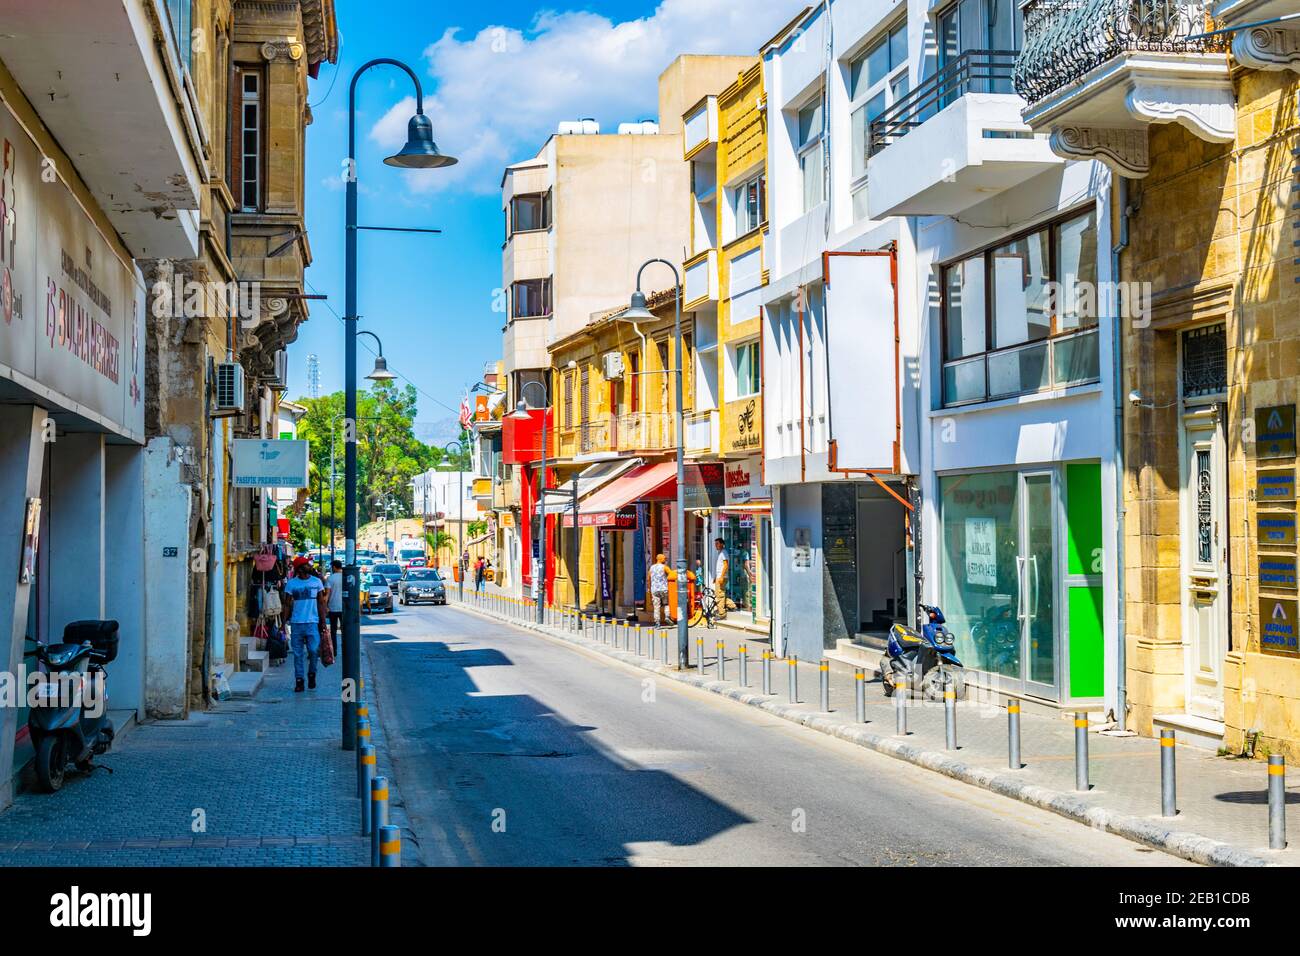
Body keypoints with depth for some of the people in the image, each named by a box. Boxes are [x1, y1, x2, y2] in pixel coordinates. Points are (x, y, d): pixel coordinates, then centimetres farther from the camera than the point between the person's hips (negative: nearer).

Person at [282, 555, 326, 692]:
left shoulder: (317, 582, 6)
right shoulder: (291, 583, 3)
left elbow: (320, 603, 9)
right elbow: (287, 605, 6)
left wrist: (323, 622, 3)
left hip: (312, 622, 0)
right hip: (296, 623, 0)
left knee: (313, 650, -10)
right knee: (298, 654, 3)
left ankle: (312, 674, 14)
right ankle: (299, 681, 11)